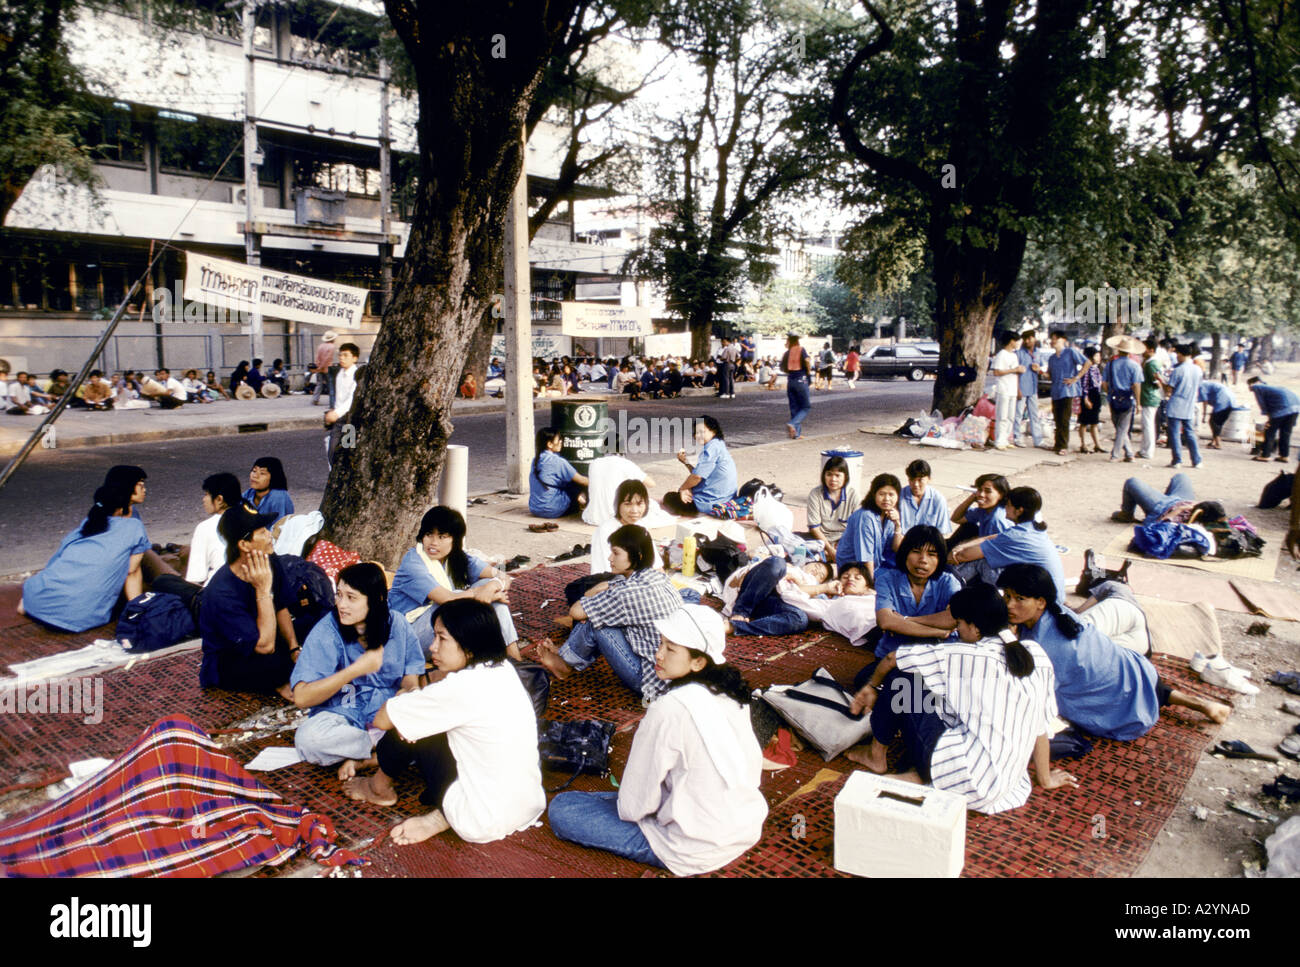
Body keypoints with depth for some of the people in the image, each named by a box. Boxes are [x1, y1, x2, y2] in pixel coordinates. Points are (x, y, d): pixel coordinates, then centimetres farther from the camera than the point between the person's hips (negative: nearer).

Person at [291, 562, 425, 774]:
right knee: (308, 738, -34)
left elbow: (411, 674, 3)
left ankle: (360, 759, -16)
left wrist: (412, 689, -22)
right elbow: (302, 698, -18)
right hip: (342, 715, -1)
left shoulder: (395, 624, -4)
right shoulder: (327, 631, -11)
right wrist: (357, 669, -24)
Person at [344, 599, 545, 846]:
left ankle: (379, 789, 29)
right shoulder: (503, 669, 2)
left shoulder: (461, 688, -21)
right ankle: (442, 816, 7)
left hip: (485, 824, -8)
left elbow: (382, 720, -11)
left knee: (404, 728, 2)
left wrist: (406, 697, 8)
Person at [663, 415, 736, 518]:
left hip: (711, 503, -10)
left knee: (669, 497, 9)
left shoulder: (713, 446, -18)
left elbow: (697, 477, -23)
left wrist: (682, 488, -6)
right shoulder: (718, 445, 14)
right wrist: (685, 462, 4)